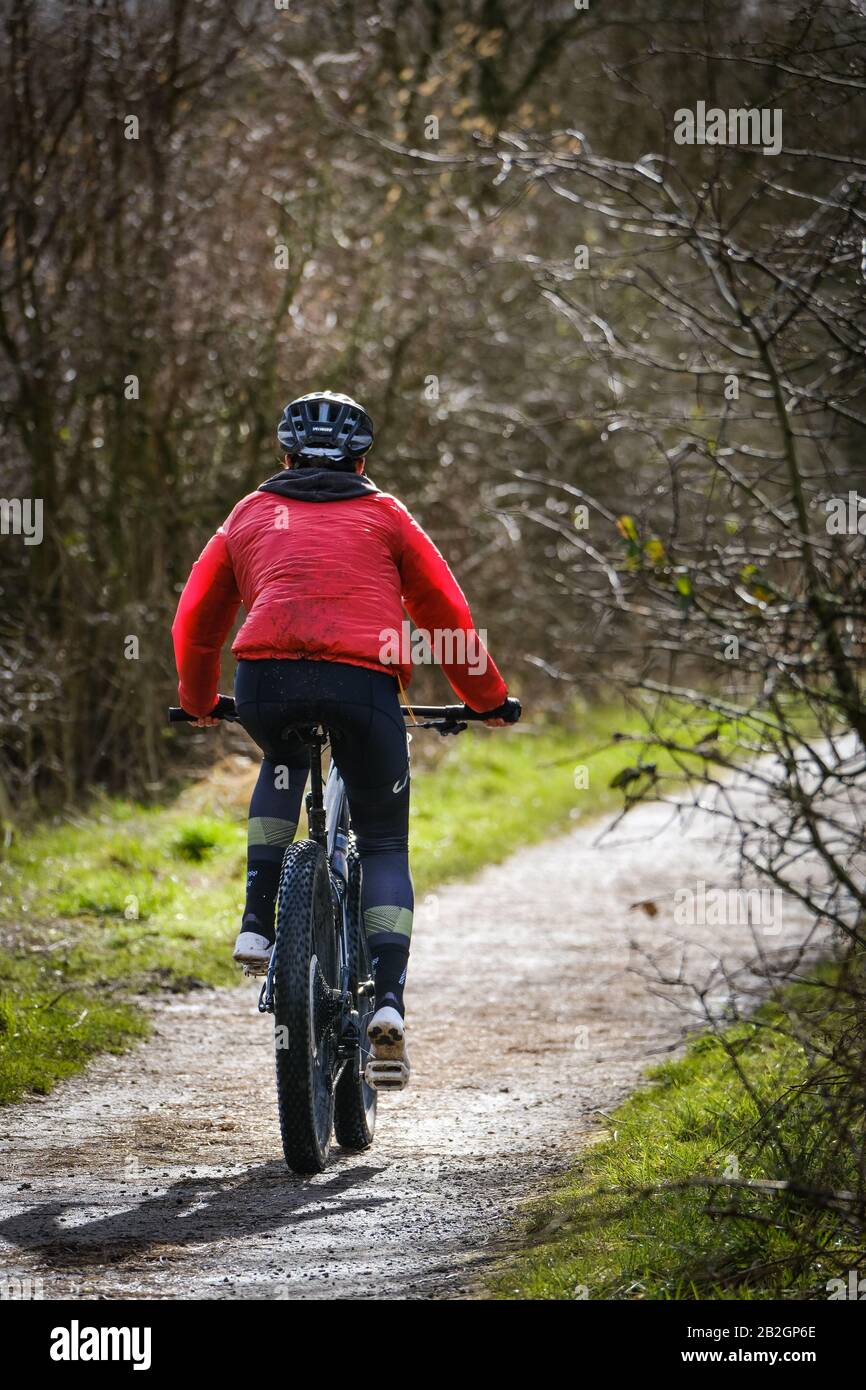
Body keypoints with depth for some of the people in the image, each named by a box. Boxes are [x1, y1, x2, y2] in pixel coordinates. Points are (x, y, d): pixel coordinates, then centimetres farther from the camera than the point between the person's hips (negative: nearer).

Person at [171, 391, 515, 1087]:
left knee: (284, 761, 36)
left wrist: (200, 703, 45)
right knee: (385, 845, 14)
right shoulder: (384, 514, 25)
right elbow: (448, 614, 22)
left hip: (267, 679, 1)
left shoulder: (250, 516, 27)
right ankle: (388, 997, -5)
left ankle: (258, 918, 20)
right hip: (364, 682, -1)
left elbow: (195, 624, 29)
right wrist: (488, 698, 35)